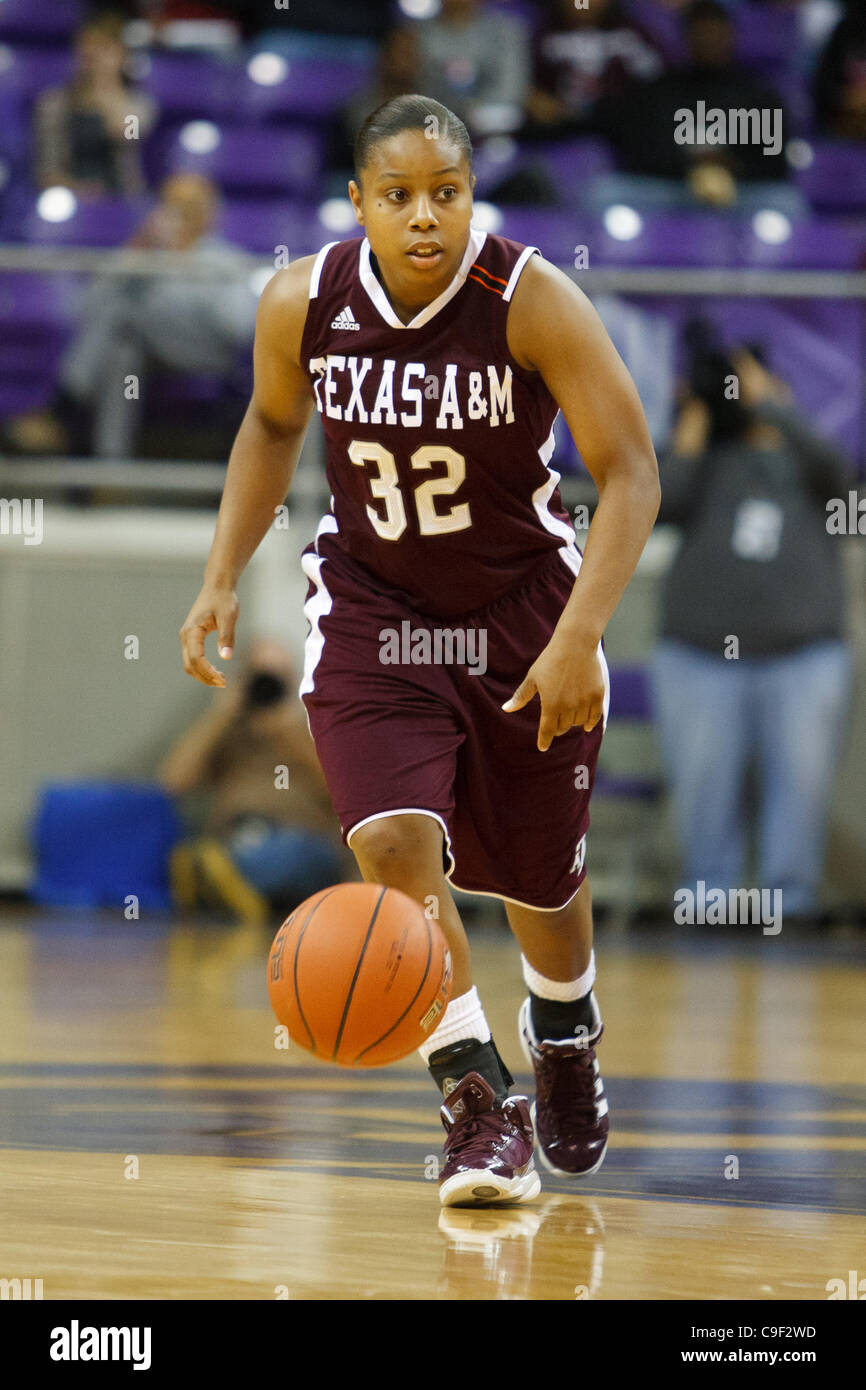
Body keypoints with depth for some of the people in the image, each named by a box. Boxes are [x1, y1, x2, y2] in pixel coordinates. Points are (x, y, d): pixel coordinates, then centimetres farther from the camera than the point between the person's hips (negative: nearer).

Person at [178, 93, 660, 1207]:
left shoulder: (533, 301, -23)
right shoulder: (301, 304, -14)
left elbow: (630, 472, -21)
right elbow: (272, 425, 8)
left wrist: (577, 638, -31)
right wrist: (221, 583, 1)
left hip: (524, 604, -1)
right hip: (370, 604, 1)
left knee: (539, 873, 15)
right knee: (394, 843, -22)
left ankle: (566, 1035, 50)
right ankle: (483, 1111, -12)